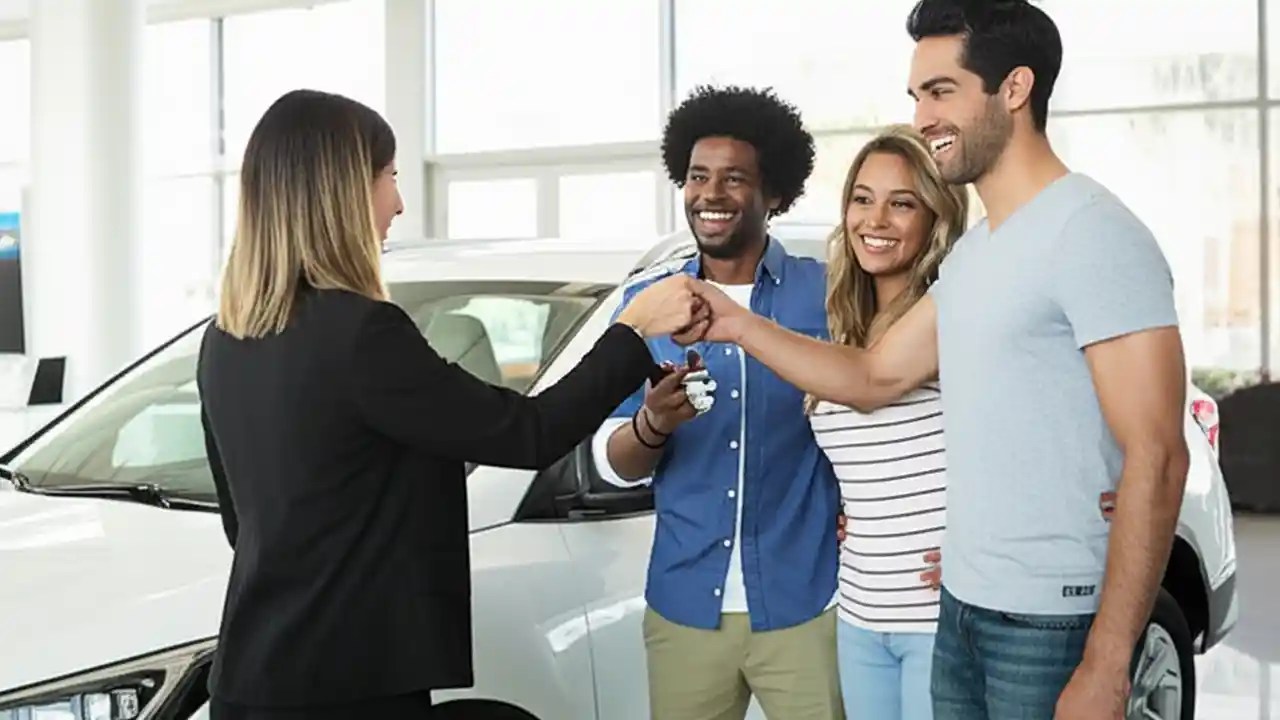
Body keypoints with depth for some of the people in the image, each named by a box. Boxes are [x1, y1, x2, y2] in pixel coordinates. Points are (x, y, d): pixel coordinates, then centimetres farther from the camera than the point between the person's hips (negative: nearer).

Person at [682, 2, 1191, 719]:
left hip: (1057, 621, -8)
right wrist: (738, 325, 4)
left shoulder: (1093, 233, -16)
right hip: (964, 606, 9)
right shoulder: (973, 251, 12)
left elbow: (1156, 460, -20)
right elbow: (876, 377, 17)